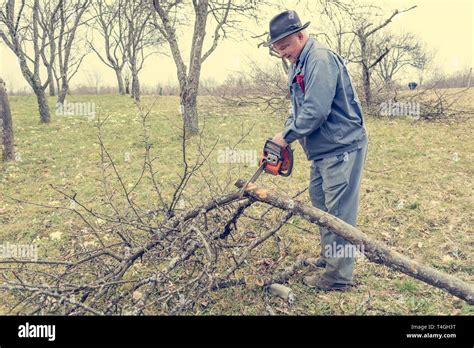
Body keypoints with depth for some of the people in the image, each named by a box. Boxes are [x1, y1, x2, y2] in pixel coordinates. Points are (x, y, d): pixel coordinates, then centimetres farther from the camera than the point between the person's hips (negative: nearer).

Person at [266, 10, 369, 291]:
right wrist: (286, 133, 2)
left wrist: (287, 137, -15)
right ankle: (328, 256, 33)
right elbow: (299, 107, 18)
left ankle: (339, 276, 6)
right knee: (320, 202, 18)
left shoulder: (320, 60, -19)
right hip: (323, 150, 11)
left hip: (342, 148, -11)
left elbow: (316, 111, -27)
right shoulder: (298, 65, 13)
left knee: (339, 212, -4)